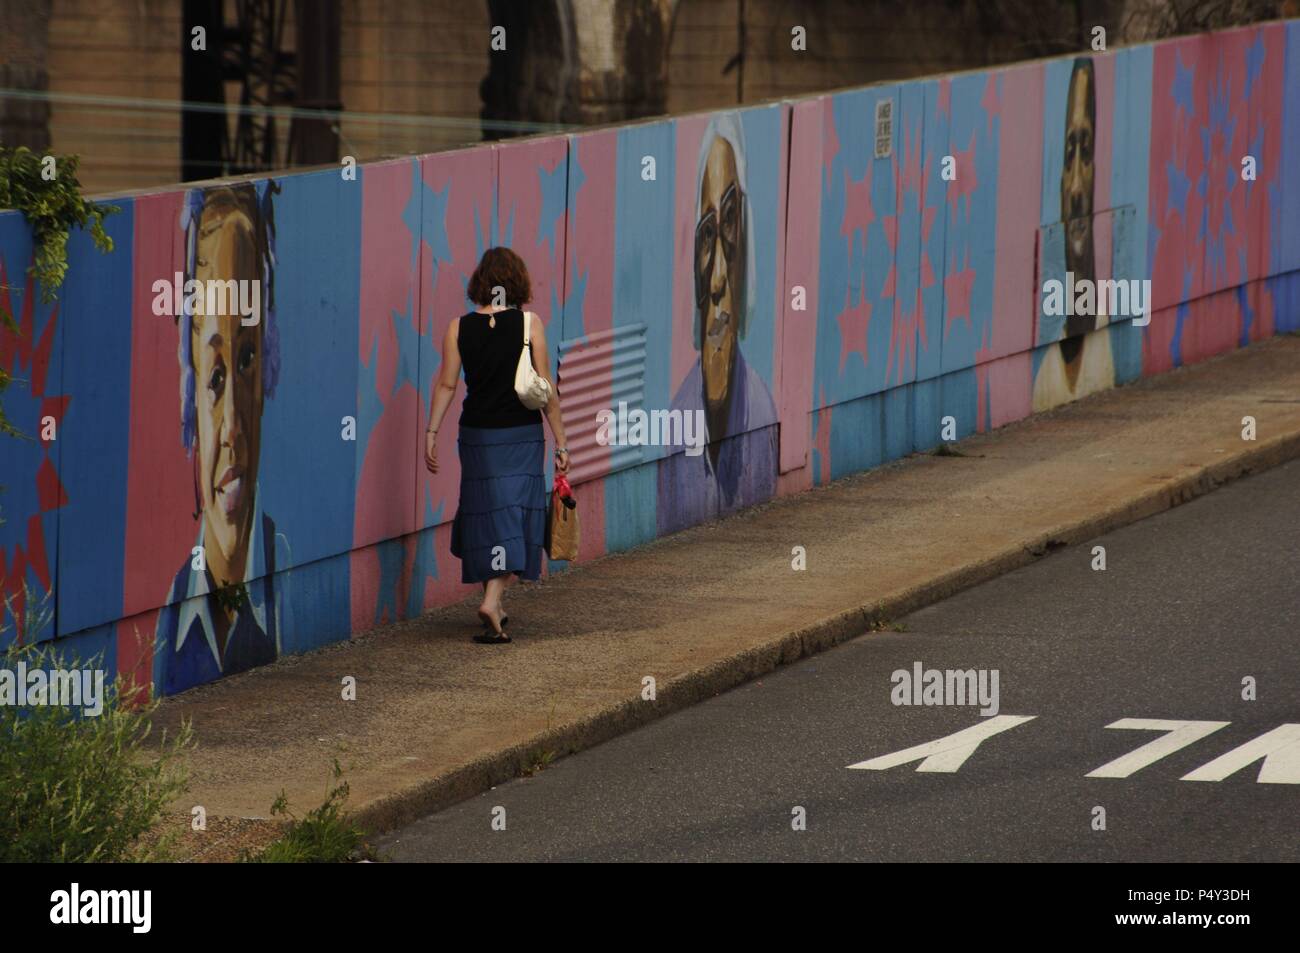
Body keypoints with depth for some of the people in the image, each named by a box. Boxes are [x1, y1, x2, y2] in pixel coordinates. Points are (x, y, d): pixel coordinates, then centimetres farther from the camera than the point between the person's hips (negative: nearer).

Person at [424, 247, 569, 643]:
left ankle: (494, 603, 25)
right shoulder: (529, 324, -6)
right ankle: (493, 600, -20)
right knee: (513, 516, -2)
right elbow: (546, 388, -5)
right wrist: (560, 441, 0)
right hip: (522, 434, -3)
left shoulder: (459, 328, -1)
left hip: (476, 434, 3)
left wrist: (431, 433, 3)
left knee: (484, 516, 14)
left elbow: (445, 384, -3)